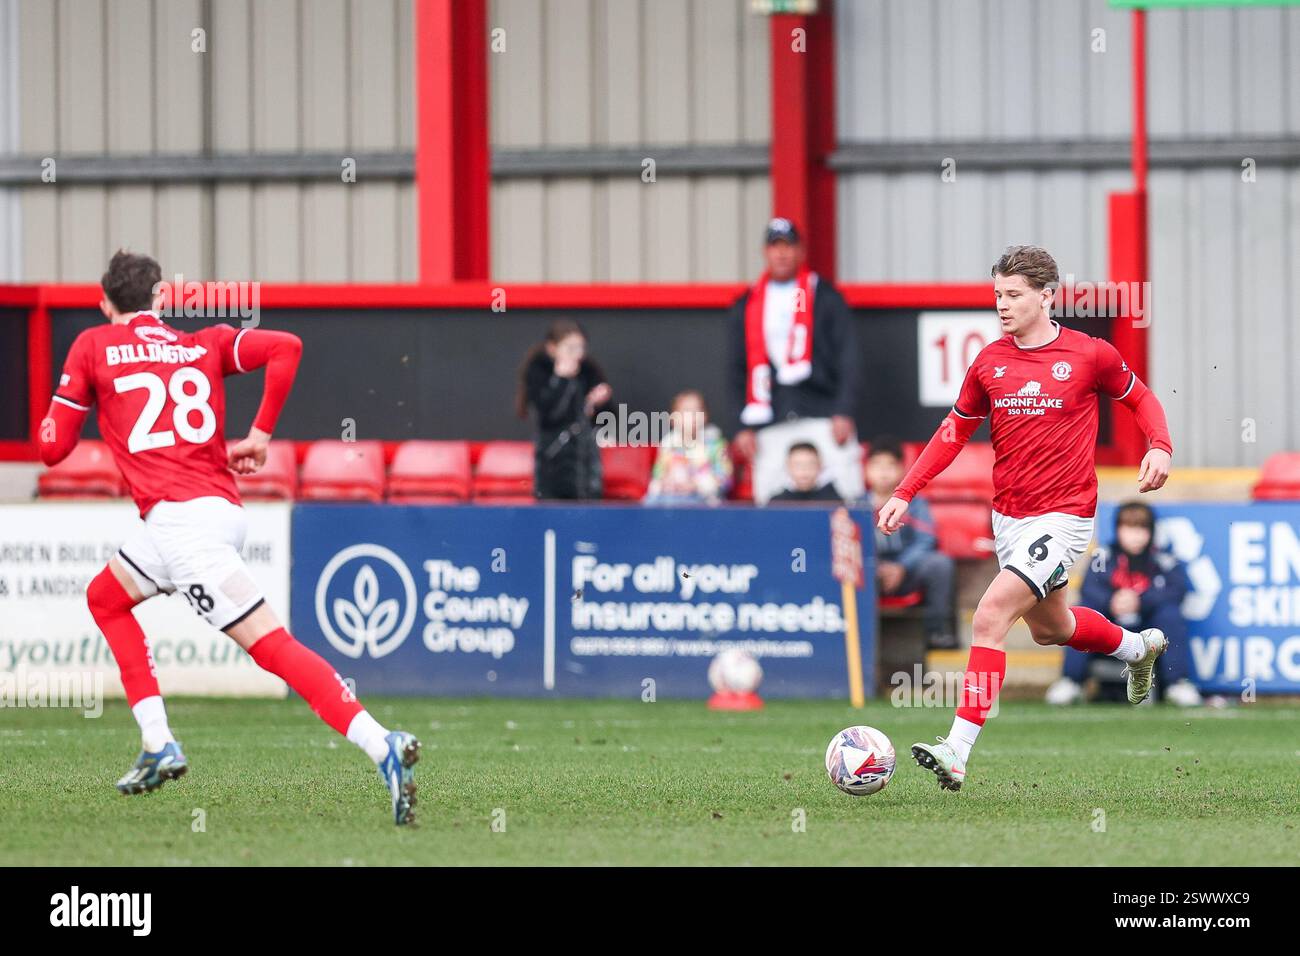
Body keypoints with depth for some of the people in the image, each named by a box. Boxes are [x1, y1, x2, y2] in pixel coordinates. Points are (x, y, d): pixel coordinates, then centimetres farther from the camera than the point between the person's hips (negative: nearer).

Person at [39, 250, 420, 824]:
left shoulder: (93, 347, 7)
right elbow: (285, 348, -1)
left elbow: (52, 448, 7)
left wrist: (55, 410, 30)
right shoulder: (205, 344, 16)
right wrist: (260, 434, 7)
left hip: (179, 518, -6)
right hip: (220, 509, 6)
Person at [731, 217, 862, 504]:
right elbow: (739, 371, 17)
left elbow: (847, 358, 2)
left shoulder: (825, 297, 7)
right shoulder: (747, 306, 16)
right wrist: (744, 426, 8)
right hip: (771, 424, 3)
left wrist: (843, 413, -8)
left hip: (822, 418, -3)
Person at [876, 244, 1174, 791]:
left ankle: (957, 752, -24)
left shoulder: (1089, 356, -8)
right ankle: (1138, 647, 55)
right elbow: (954, 432, 13)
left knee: (991, 615, -21)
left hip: (1064, 516, -6)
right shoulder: (988, 363, 3)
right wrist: (904, 494, 5)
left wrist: (1160, 447, -10)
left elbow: (1140, 398, 9)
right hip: (1008, 516, 6)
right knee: (1049, 627, 23)